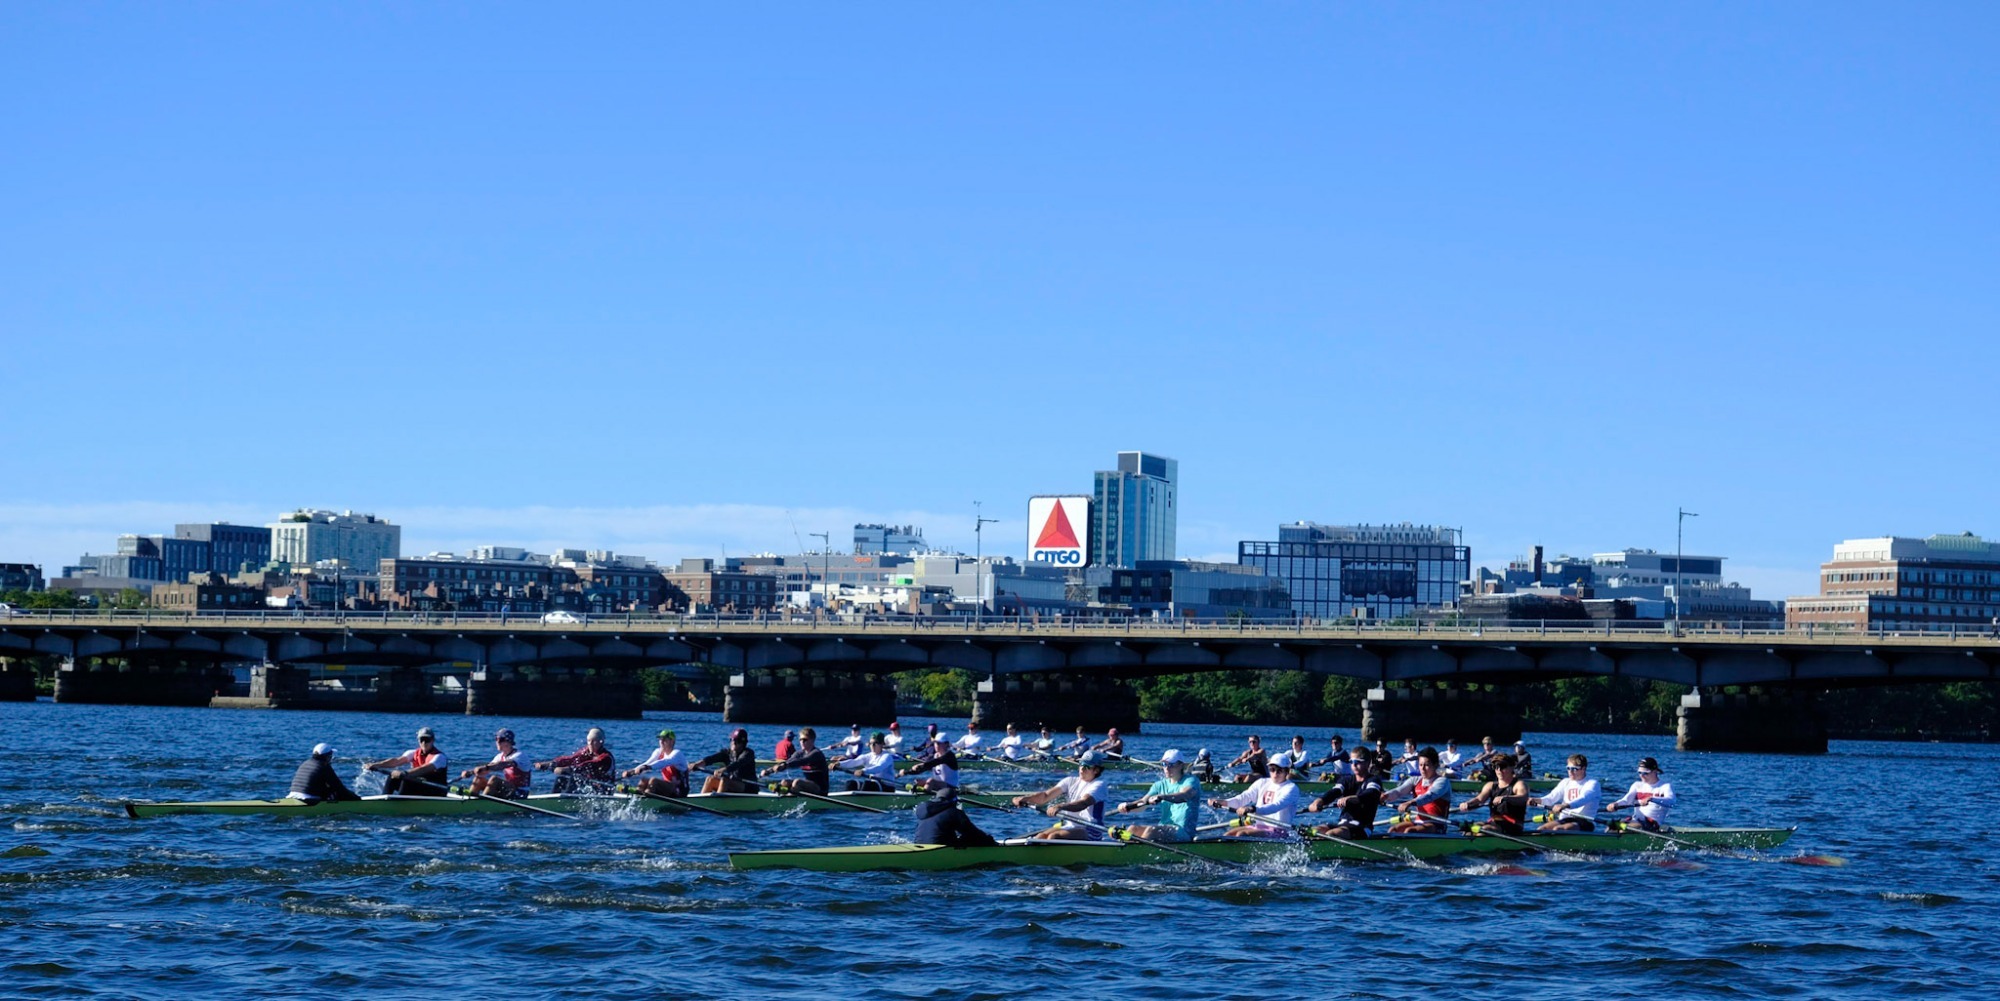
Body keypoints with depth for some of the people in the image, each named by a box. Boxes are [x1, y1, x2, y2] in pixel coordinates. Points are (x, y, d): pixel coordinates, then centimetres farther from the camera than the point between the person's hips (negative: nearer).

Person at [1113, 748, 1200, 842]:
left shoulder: (1191, 781, -4)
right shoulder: (1161, 784, 16)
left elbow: (1184, 796, -28)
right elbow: (1143, 802, 3)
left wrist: (1162, 797, -46)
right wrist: (1128, 806, -20)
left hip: (1184, 832, -7)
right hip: (1164, 827, 7)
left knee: (1151, 830, -31)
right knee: (1133, 829, -15)